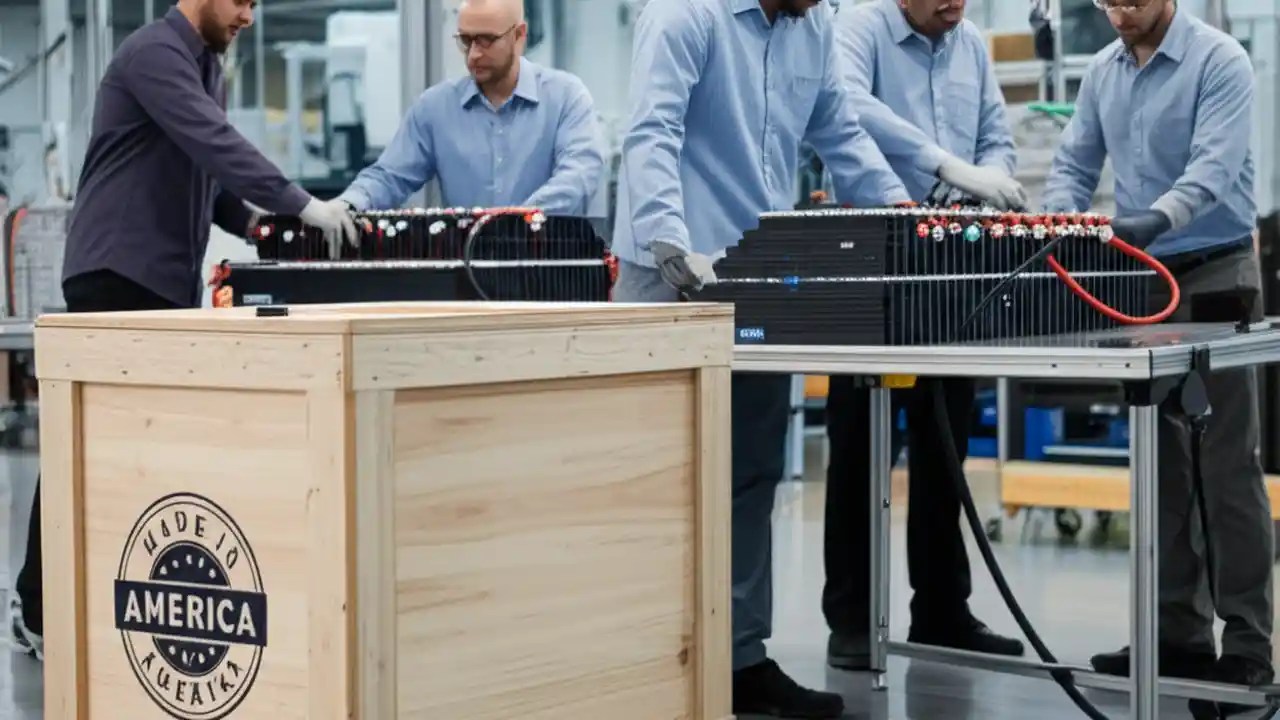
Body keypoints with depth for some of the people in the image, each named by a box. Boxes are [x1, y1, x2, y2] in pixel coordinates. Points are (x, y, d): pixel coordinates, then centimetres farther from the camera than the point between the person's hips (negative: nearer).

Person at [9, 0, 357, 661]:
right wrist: (300, 204, -27)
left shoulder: (207, 66, 18)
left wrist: (251, 221, 4)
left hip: (171, 280, 9)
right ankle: (39, 610, 3)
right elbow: (212, 141, -25)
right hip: (116, 272, -9)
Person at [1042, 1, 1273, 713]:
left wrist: (1158, 218, -41)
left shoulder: (1220, 60, -11)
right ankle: (1179, 632, 18)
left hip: (1215, 276, -7)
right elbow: (1075, 166, 9)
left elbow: (1216, 164, -23)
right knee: (1161, 465, 10)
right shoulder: (1102, 71, 9)